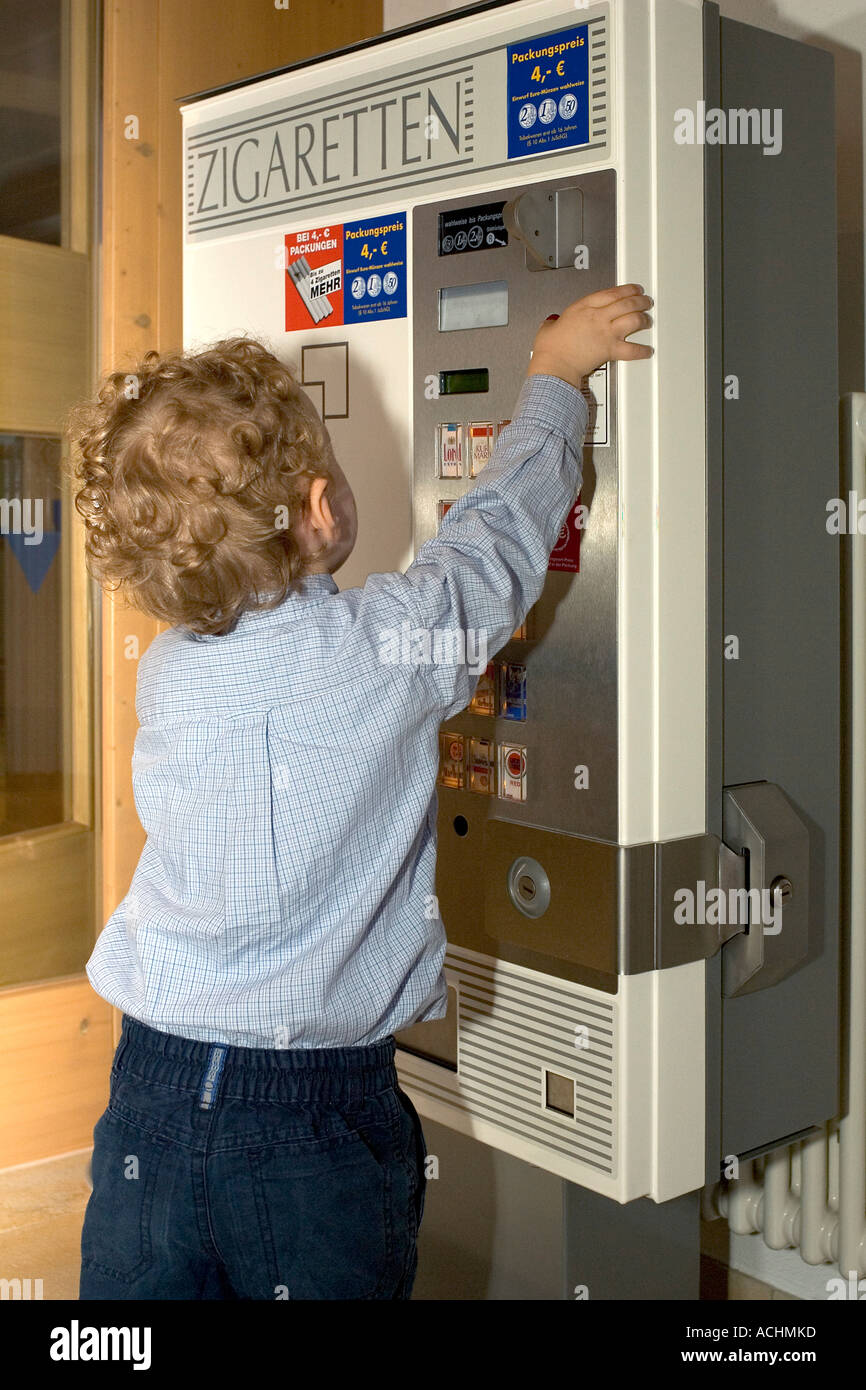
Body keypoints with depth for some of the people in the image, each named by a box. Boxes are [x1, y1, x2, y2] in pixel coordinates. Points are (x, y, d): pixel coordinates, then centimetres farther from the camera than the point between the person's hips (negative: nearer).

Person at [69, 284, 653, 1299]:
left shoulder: (164, 673, -2)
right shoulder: (387, 645, -15)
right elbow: (499, 531, 1)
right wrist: (555, 375, 17)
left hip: (149, 1100, 4)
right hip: (319, 1124, -4)